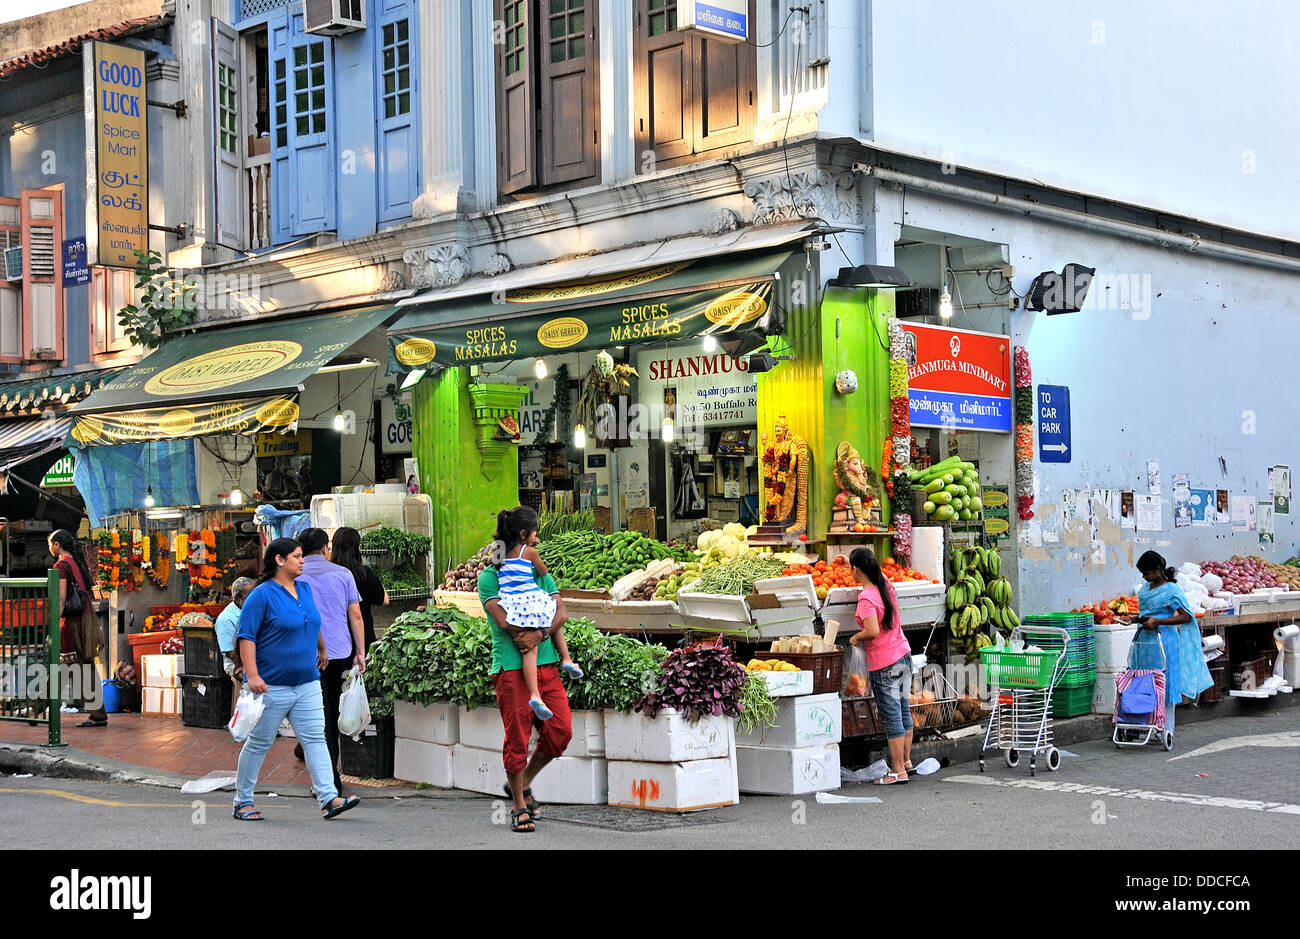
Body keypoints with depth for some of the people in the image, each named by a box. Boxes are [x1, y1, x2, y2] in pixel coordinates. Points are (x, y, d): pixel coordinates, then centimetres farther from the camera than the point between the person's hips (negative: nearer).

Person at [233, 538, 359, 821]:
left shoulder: (305, 589, 11)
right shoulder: (262, 595, -11)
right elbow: (246, 637, -14)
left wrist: (322, 649, 40)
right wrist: (252, 675, -22)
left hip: (307, 683, 6)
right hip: (272, 686, -6)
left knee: (315, 739, -3)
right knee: (259, 743, 4)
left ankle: (329, 799, -7)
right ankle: (242, 802, 17)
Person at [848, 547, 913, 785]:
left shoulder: (866, 598, -19)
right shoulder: (886, 584, 4)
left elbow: (873, 631, -28)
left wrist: (856, 637, -11)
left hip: (884, 664, -8)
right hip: (904, 654, 8)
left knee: (892, 717, -2)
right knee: (904, 711, 18)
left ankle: (898, 771, 2)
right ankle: (906, 760, 30)